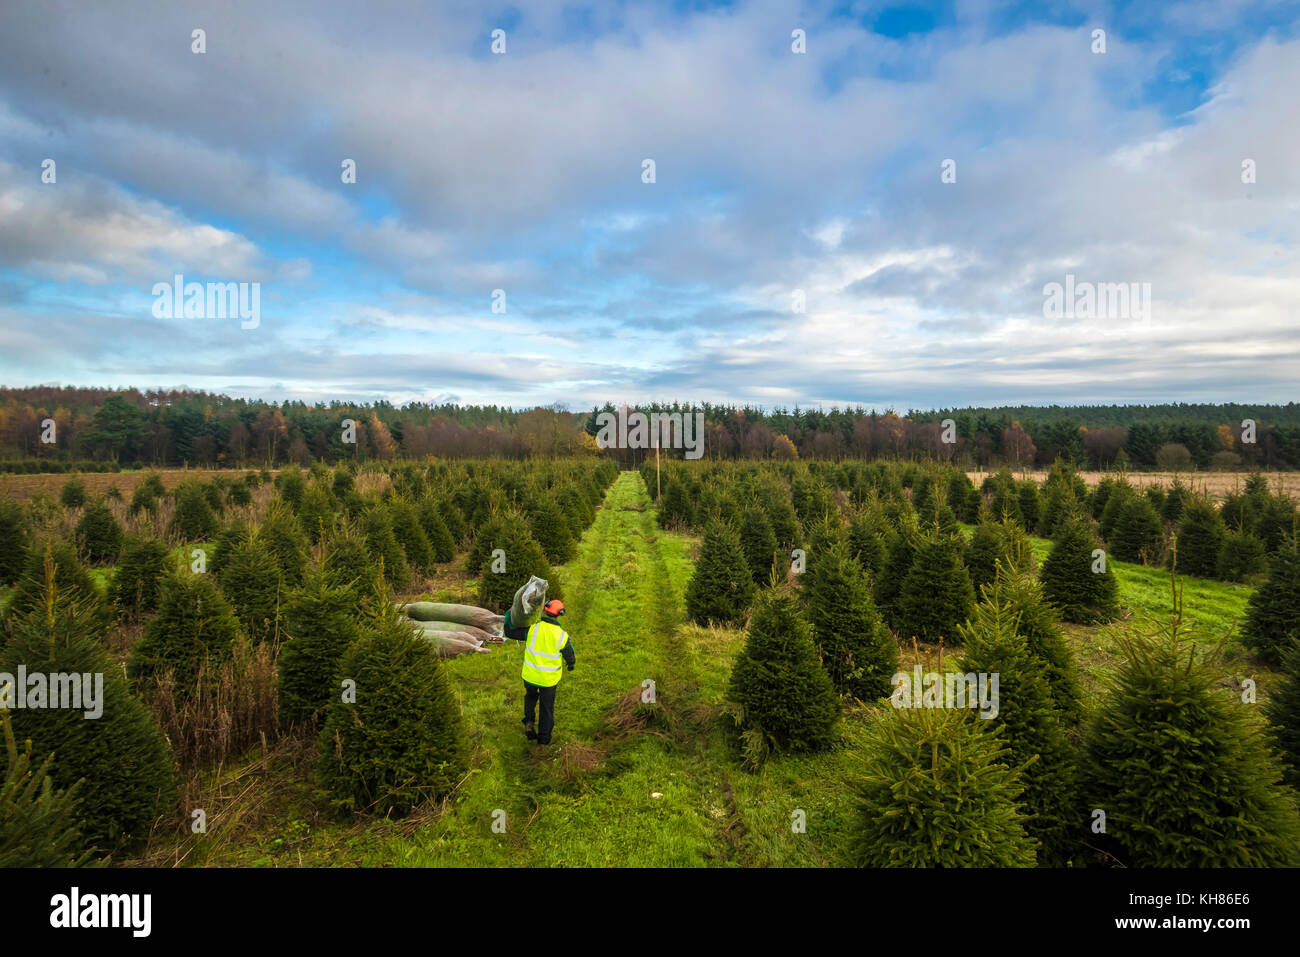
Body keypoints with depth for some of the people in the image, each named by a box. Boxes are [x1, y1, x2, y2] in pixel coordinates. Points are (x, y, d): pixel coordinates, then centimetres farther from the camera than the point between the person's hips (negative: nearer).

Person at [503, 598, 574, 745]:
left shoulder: (532, 629, -18)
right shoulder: (562, 636, -16)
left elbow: (510, 632, -7)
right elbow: (570, 656, -1)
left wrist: (510, 613, 7)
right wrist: (571, 664, 23)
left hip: (530, 676, 1)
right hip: (550, 678, -1)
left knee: (531, 695, 31)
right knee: (547, 706, 19)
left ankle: (529, 722, 13)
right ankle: (544, 738, 31)